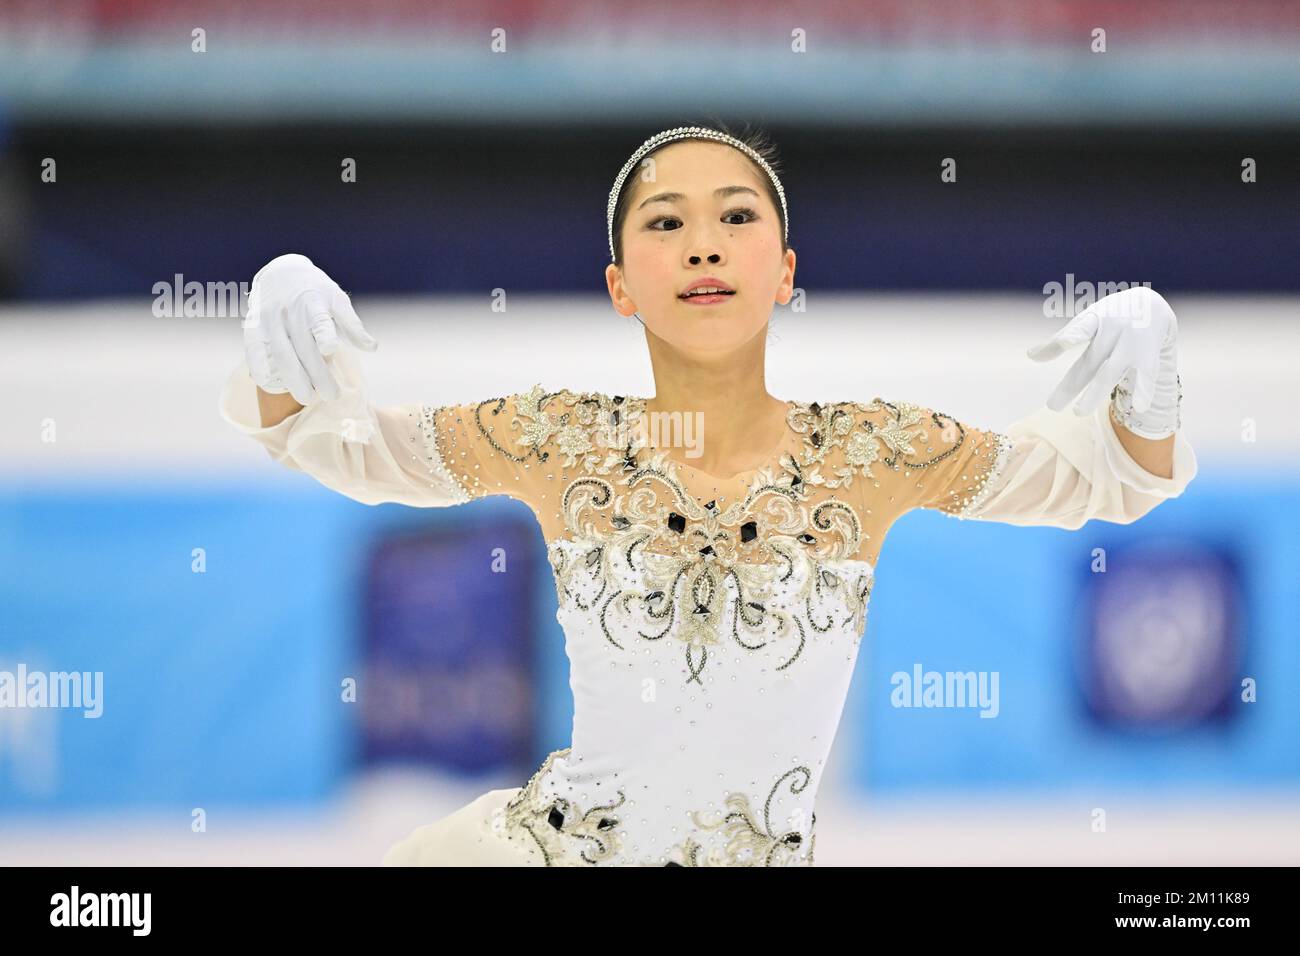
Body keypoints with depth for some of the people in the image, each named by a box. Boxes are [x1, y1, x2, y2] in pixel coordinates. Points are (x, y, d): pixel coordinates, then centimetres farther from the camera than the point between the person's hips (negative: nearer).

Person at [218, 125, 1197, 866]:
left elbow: (1120, 474, 0)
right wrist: (282, 316, -20)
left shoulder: (869, 454, -8)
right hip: (545, 846, 0)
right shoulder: (562, 444, -8)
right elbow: (328, 436, 2)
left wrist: (1146, 382, -23)